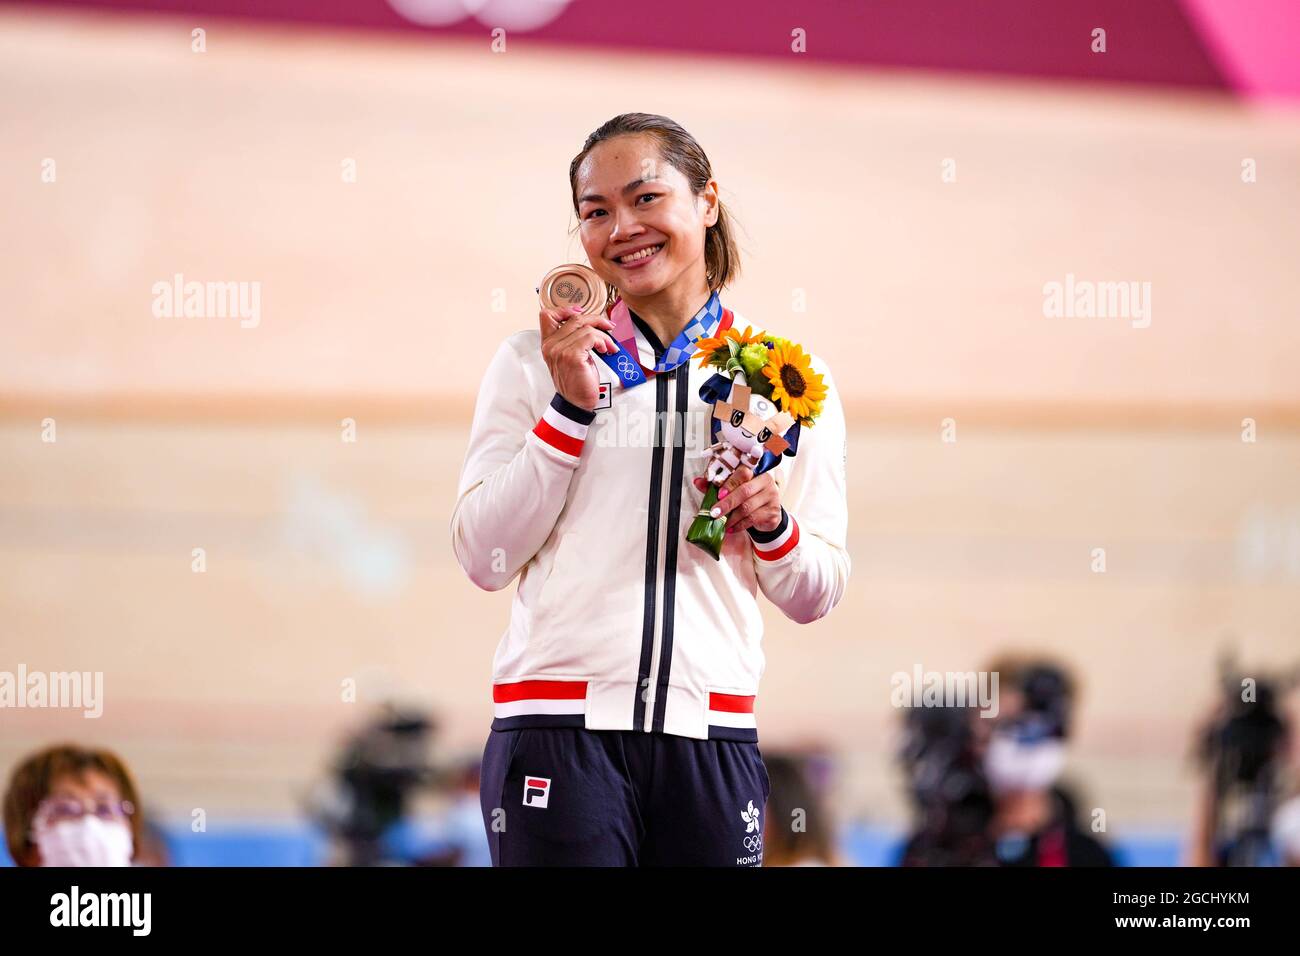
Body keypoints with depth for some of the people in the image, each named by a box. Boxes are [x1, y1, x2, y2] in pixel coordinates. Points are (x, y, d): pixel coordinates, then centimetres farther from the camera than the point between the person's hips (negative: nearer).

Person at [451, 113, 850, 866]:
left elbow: (814, 598, 13)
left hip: (710, 739, 2)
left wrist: (771, 526, -7)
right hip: (561, 727, -1)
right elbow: (484, 560, -1)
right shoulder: (534, 364, 6)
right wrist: (569, 408, -7)